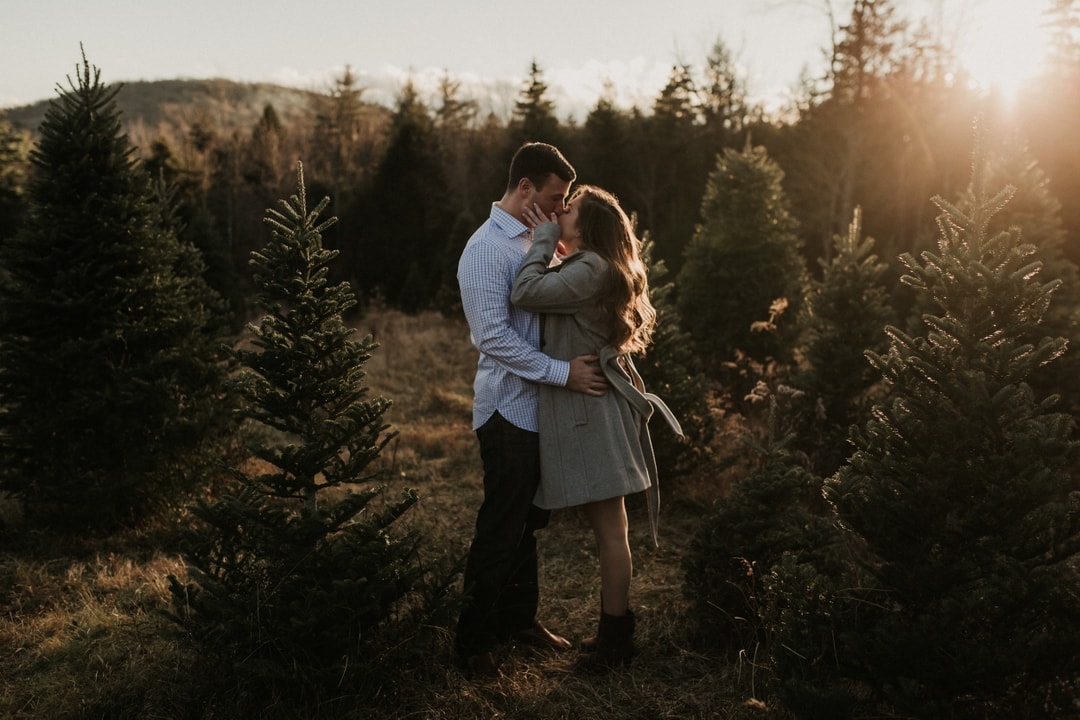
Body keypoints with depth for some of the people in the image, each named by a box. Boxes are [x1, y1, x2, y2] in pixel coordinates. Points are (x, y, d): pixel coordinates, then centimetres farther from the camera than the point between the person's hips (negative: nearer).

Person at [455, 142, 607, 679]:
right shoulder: (487, 248, -16)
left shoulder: (534, 239, 12)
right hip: (508, 408, -8)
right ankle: (472, 639, 15)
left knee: (529, 522, 18)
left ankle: (519, 618, 33)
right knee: (501, 529, 0)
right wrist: (564, 372, -23)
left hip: (540, 406, 8)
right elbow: (494, 337, -23)